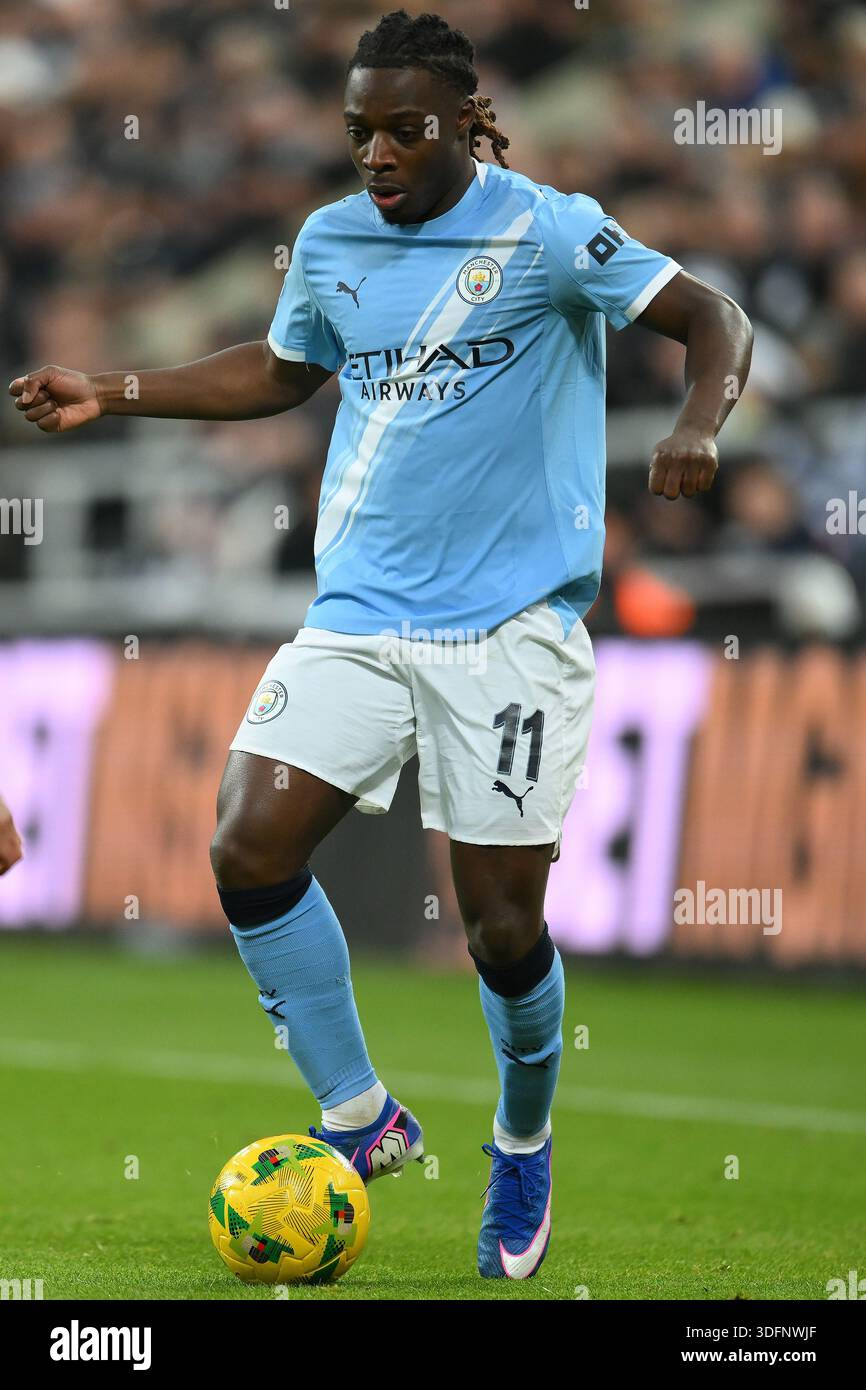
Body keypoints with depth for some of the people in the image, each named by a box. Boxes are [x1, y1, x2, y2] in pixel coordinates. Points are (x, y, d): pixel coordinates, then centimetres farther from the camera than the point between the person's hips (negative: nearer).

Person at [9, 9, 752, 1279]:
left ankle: (522, 1152, 26)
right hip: (358, 614, 5)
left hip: (509, 624, -5)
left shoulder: (545, 231, -8)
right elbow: (277, 373, 27)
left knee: (503, 923, -4)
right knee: (249, 849, -12)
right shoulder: (331, 243, 9)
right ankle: (362, 1121, 6)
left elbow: (713, 319, -10)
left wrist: (697, 426, -30)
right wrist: (112, 396, 22)